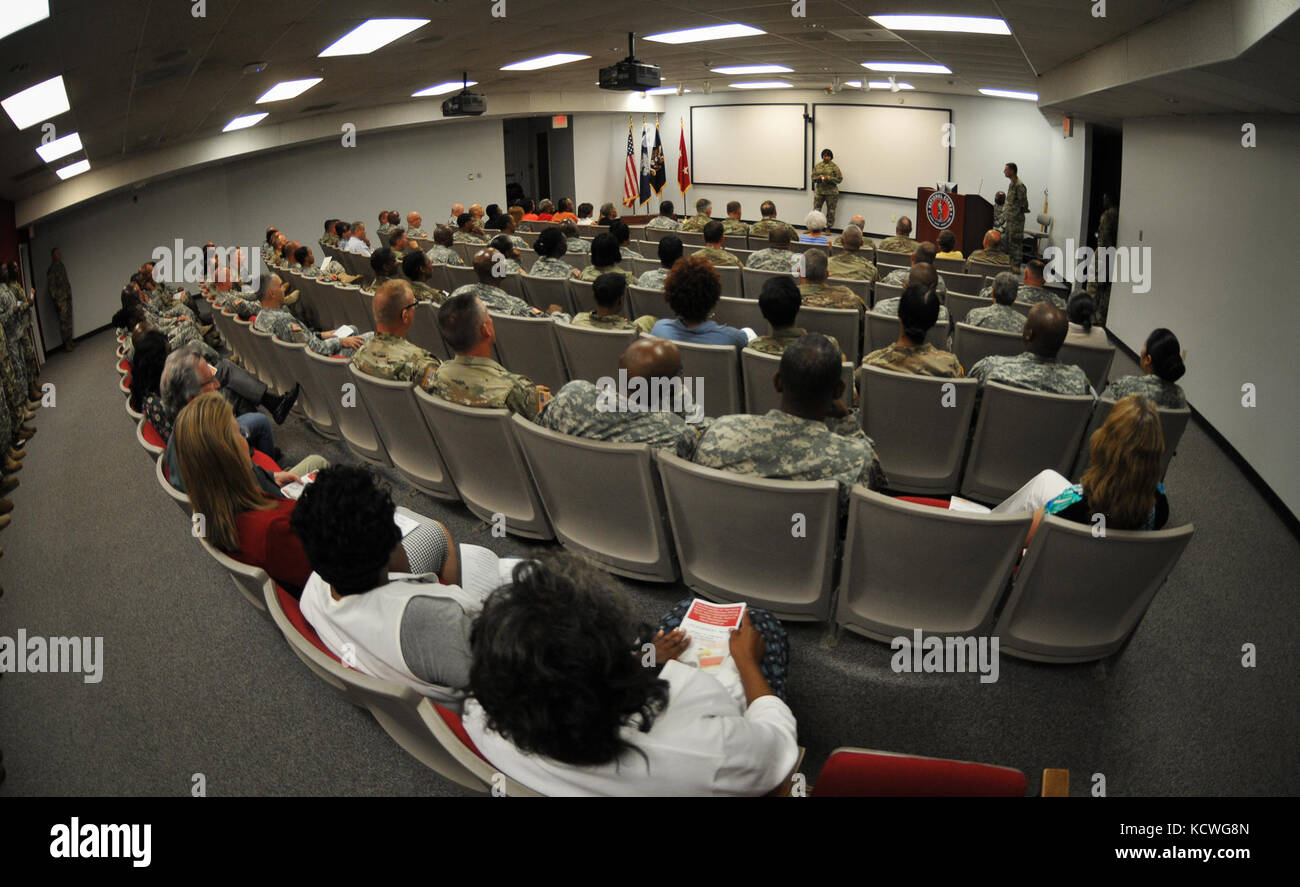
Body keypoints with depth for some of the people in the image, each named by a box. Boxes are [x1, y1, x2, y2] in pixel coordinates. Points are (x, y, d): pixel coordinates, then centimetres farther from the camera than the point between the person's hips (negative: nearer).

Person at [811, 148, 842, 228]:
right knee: (816, 209, -1)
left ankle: (828, 228, 15)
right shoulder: (818, 166, 6)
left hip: (831, 192, -2)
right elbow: (813, 177, 10)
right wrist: (818, 177, -12)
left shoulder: (834, 167, -3)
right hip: (819, 191, 2)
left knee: (831, 211, 4)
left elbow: (839, 179, -4)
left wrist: (829, 178, -17)